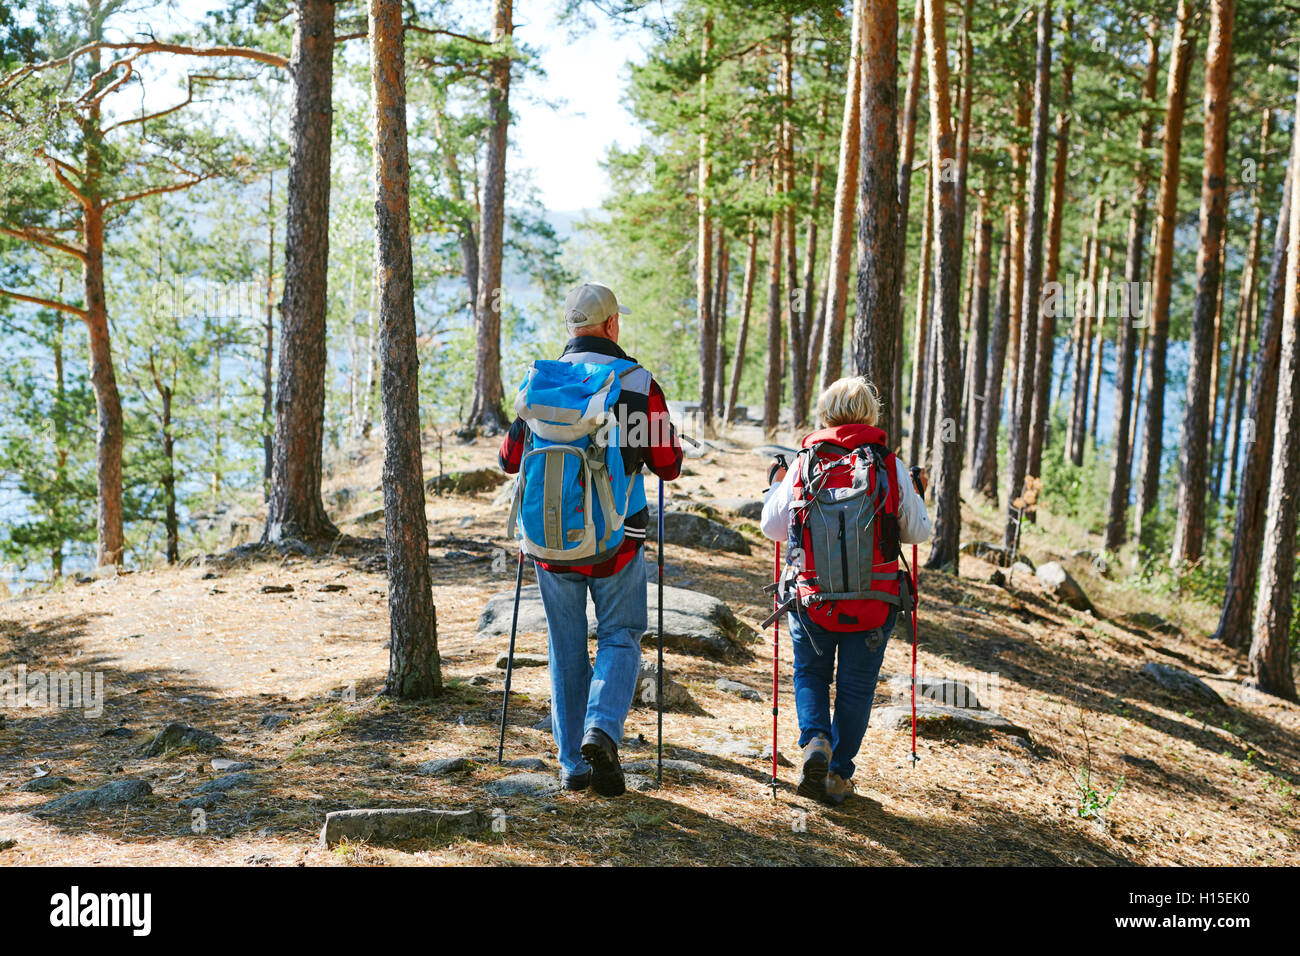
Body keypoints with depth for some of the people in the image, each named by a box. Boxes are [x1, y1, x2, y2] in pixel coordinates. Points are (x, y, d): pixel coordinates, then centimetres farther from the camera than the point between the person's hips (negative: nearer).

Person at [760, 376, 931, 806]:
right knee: (856, 688, 13)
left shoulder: (802, 465, -3)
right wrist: (917, 496, 24)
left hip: (811, 598, 0)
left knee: (810, 675, 21)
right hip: (873, 604, 0)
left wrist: (775, 486, 23)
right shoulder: (890, 466, -4)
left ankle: (815, 740, -3)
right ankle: (838, 776, 15)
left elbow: (773, 527, 5)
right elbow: (917, 532, 4)